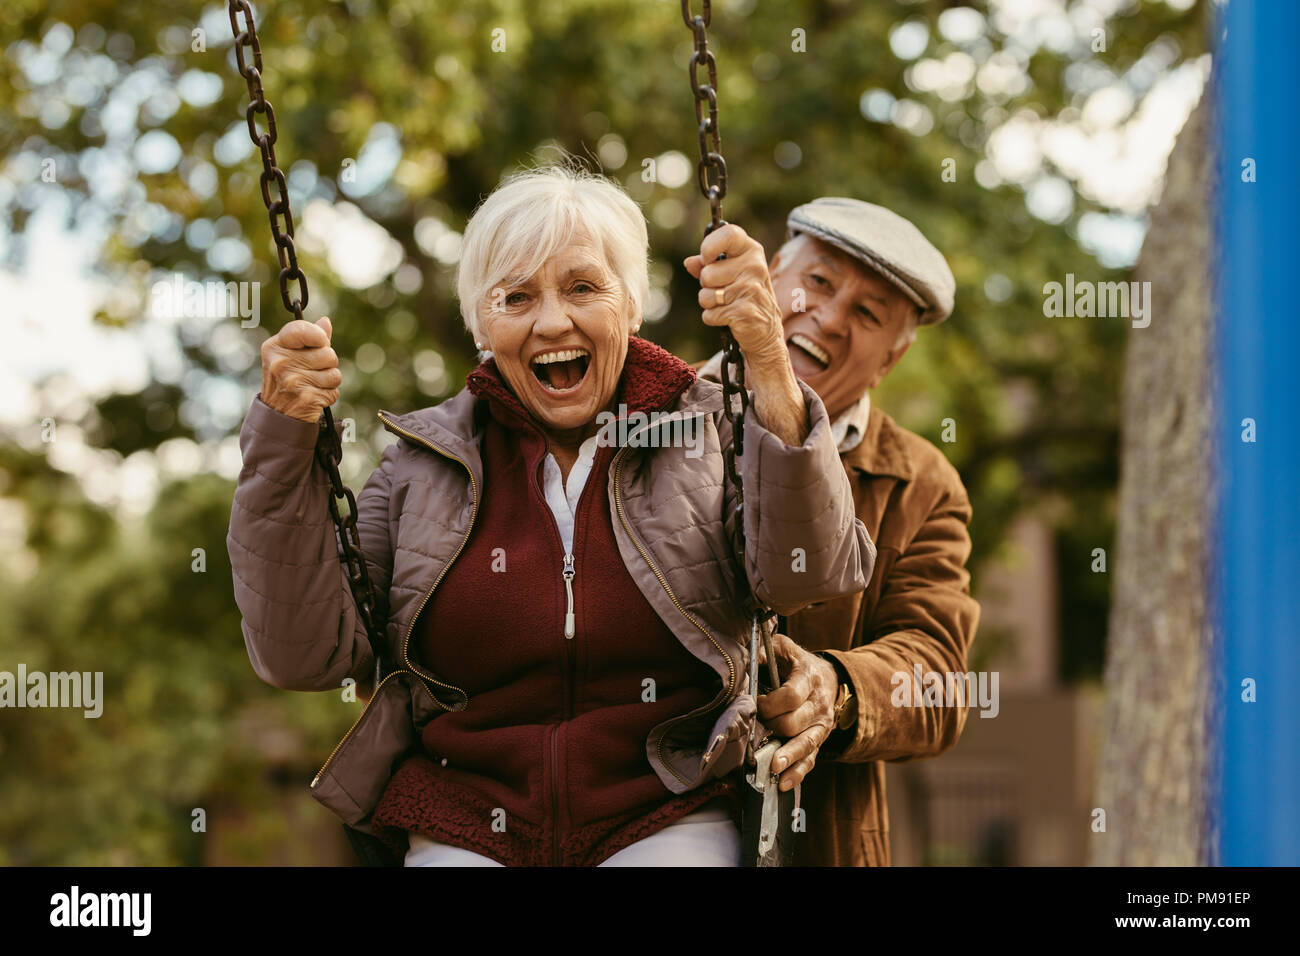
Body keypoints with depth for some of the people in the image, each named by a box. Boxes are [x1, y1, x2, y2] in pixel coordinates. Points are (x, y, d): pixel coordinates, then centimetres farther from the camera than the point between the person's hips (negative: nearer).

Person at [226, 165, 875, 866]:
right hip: (463, 831, 2)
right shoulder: (424, 463, 8)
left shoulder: (708, 435, 4)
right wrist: (285, 438, -8)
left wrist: (770, 364, -26)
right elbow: (305, 655, 1)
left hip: (666, 824, -2)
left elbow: (808, 576, -15)